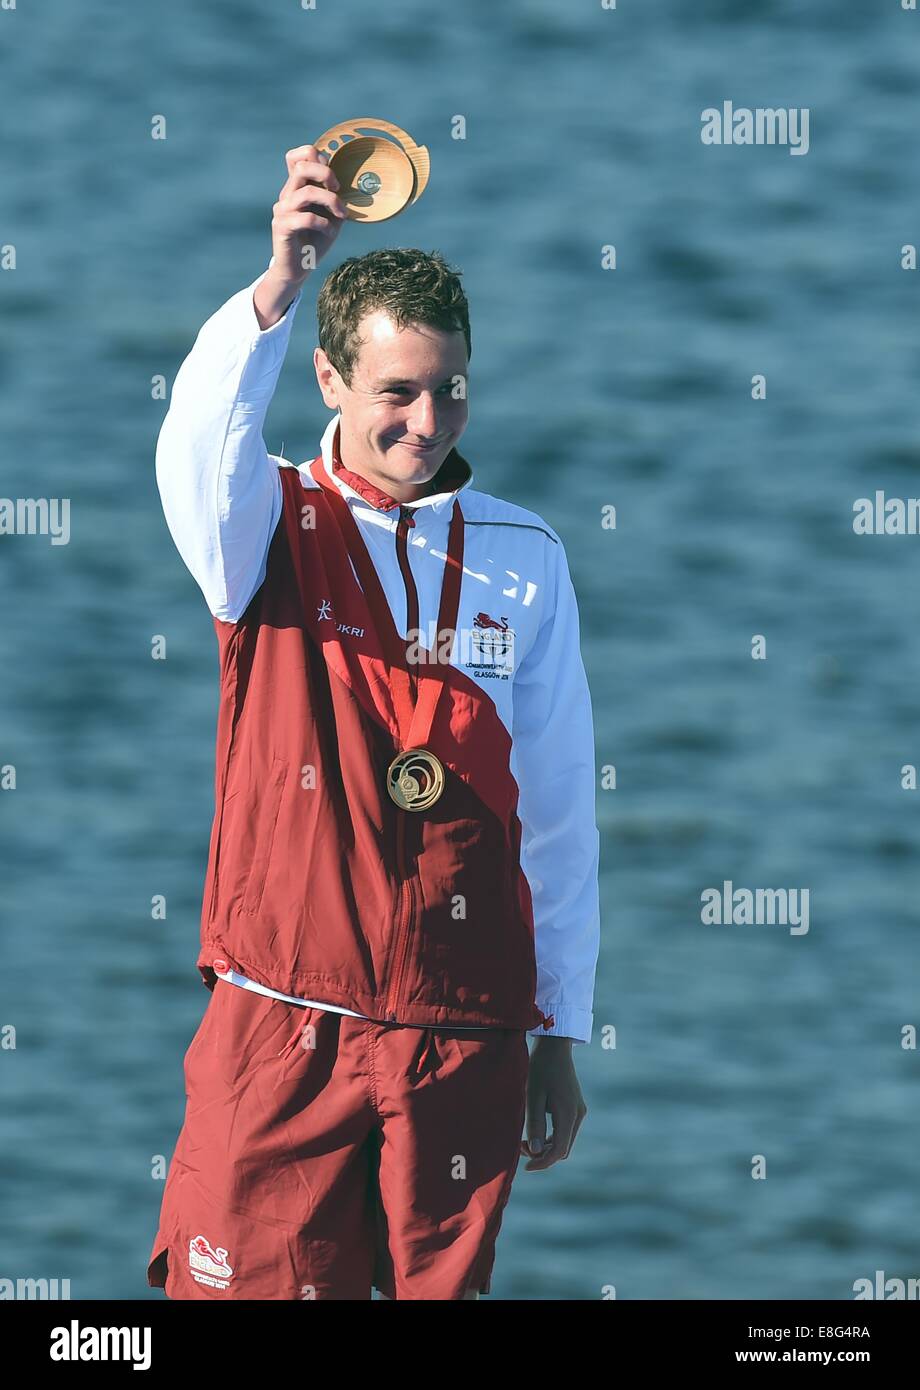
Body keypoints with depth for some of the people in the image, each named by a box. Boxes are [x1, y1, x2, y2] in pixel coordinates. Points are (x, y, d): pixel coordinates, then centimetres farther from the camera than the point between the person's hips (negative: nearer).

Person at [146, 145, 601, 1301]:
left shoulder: (524, 560, 7)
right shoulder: (271, 527, 2)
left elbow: (558, 806, 10)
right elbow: (199, 445, -23)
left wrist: (561, 1034, 9)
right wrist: (281, 281, -42)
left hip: (463, 1032, 2)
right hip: (280, 1020, -2)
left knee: (442, 1284, 6)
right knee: (241, 1285, -6)